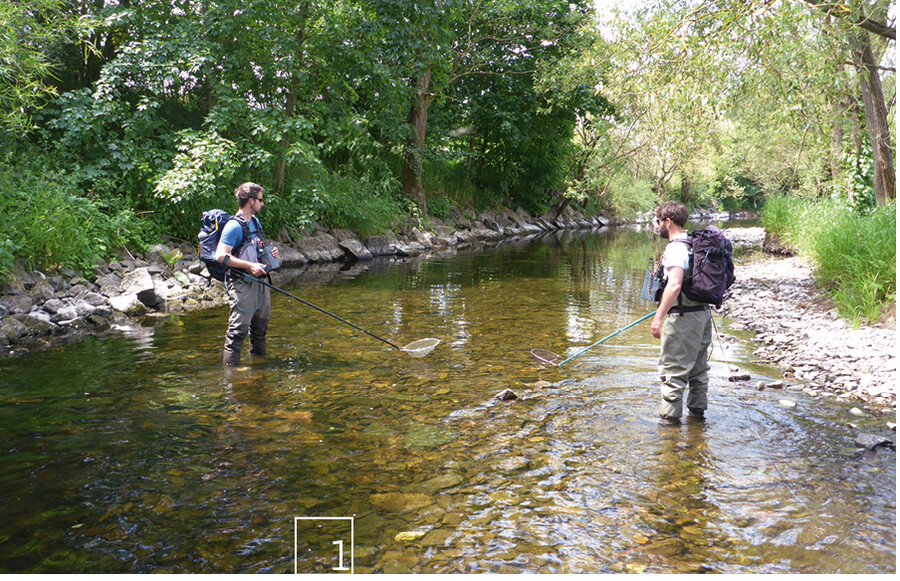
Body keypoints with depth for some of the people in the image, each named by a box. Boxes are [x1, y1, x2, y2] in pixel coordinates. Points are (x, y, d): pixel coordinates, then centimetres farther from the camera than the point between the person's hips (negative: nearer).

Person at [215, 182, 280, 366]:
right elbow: (221, 256, -22)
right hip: (242, 284, -9)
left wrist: (270, 252, 7)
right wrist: (250, 266, -24)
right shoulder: (234, 226, -15)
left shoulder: (256, 222, 14)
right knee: (238, 329, -7)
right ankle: (231, 366, 0)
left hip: (260, 281, 9)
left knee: (260, 325, 18)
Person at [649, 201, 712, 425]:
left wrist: (659, 316, -28)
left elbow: (675, 284, -29)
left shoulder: (676, 248, -17)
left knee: (673, 367, -1)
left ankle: (670, 415, 5)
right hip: (703, 312, 10)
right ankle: (697, 409, 29)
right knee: (698, 365, 18)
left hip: (684, 317, -10)